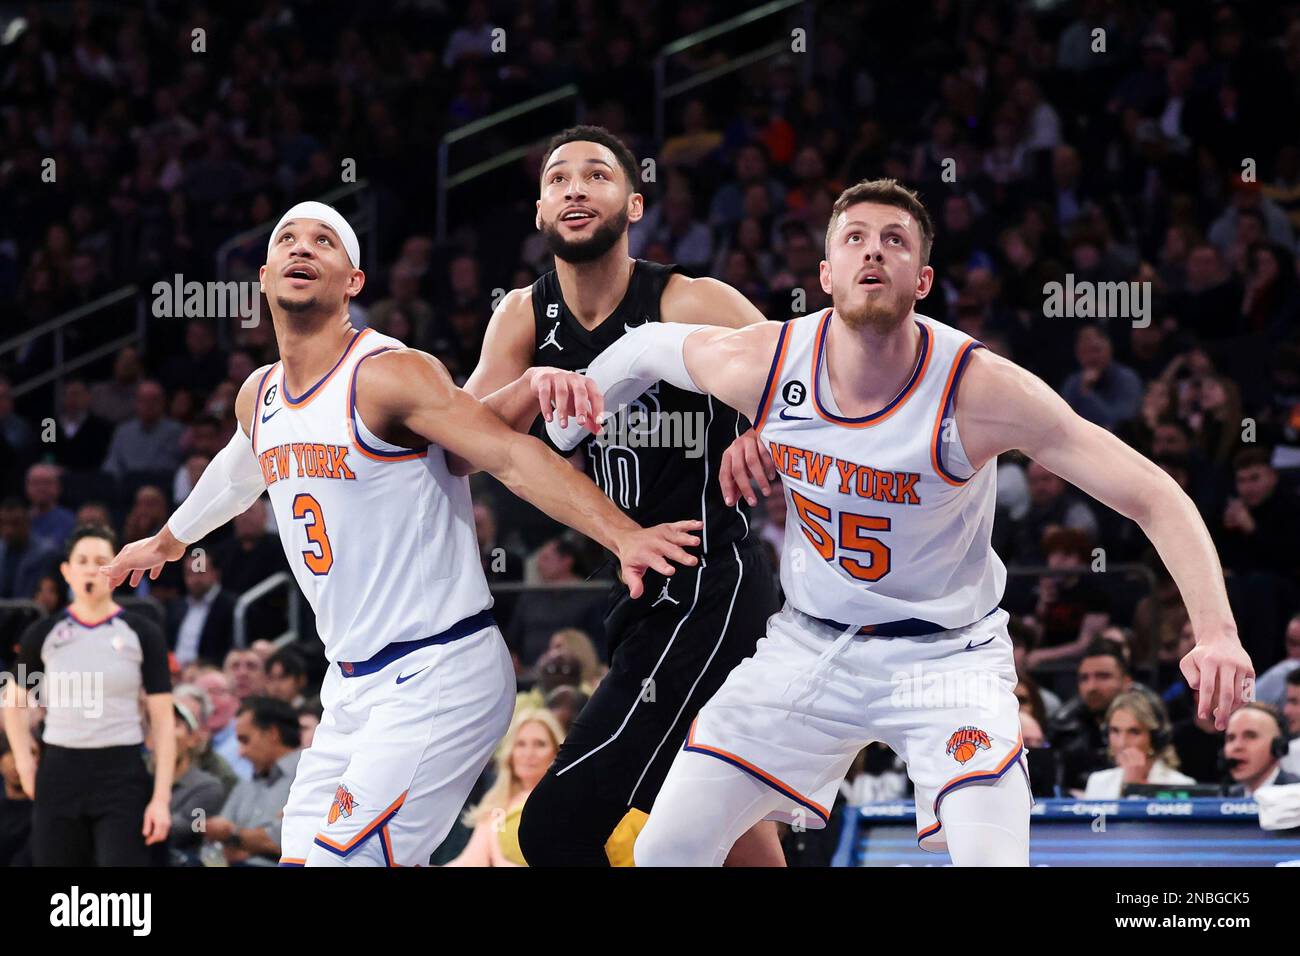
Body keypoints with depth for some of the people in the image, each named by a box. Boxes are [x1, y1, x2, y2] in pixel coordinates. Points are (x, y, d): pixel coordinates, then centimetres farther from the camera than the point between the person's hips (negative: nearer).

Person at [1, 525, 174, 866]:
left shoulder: (142, 633, -1)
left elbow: (163, 721, -2)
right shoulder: (43, 634, 4)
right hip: (59, 775, 2)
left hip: (123, 776, -2)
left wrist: (161, 797, -9)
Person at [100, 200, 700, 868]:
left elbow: (513, 456, -25)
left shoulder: (390, 375, -14)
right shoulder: (258, 397, 11)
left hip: (441, 675, -8)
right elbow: (239, 473, 34)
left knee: (342, 859, -19)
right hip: (354, 686, 8)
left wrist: (621, 533, -39)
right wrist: (169, 539, 53)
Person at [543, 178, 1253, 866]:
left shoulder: (980, 391, -24)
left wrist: (1215, 632, -35)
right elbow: (649, 346, 9)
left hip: (947, 653, -3)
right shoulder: (762, 364, -15)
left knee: (993, 858, -25)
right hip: (809, 649, 3)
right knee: (667, 846, -4)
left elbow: (1153, 497, -23)